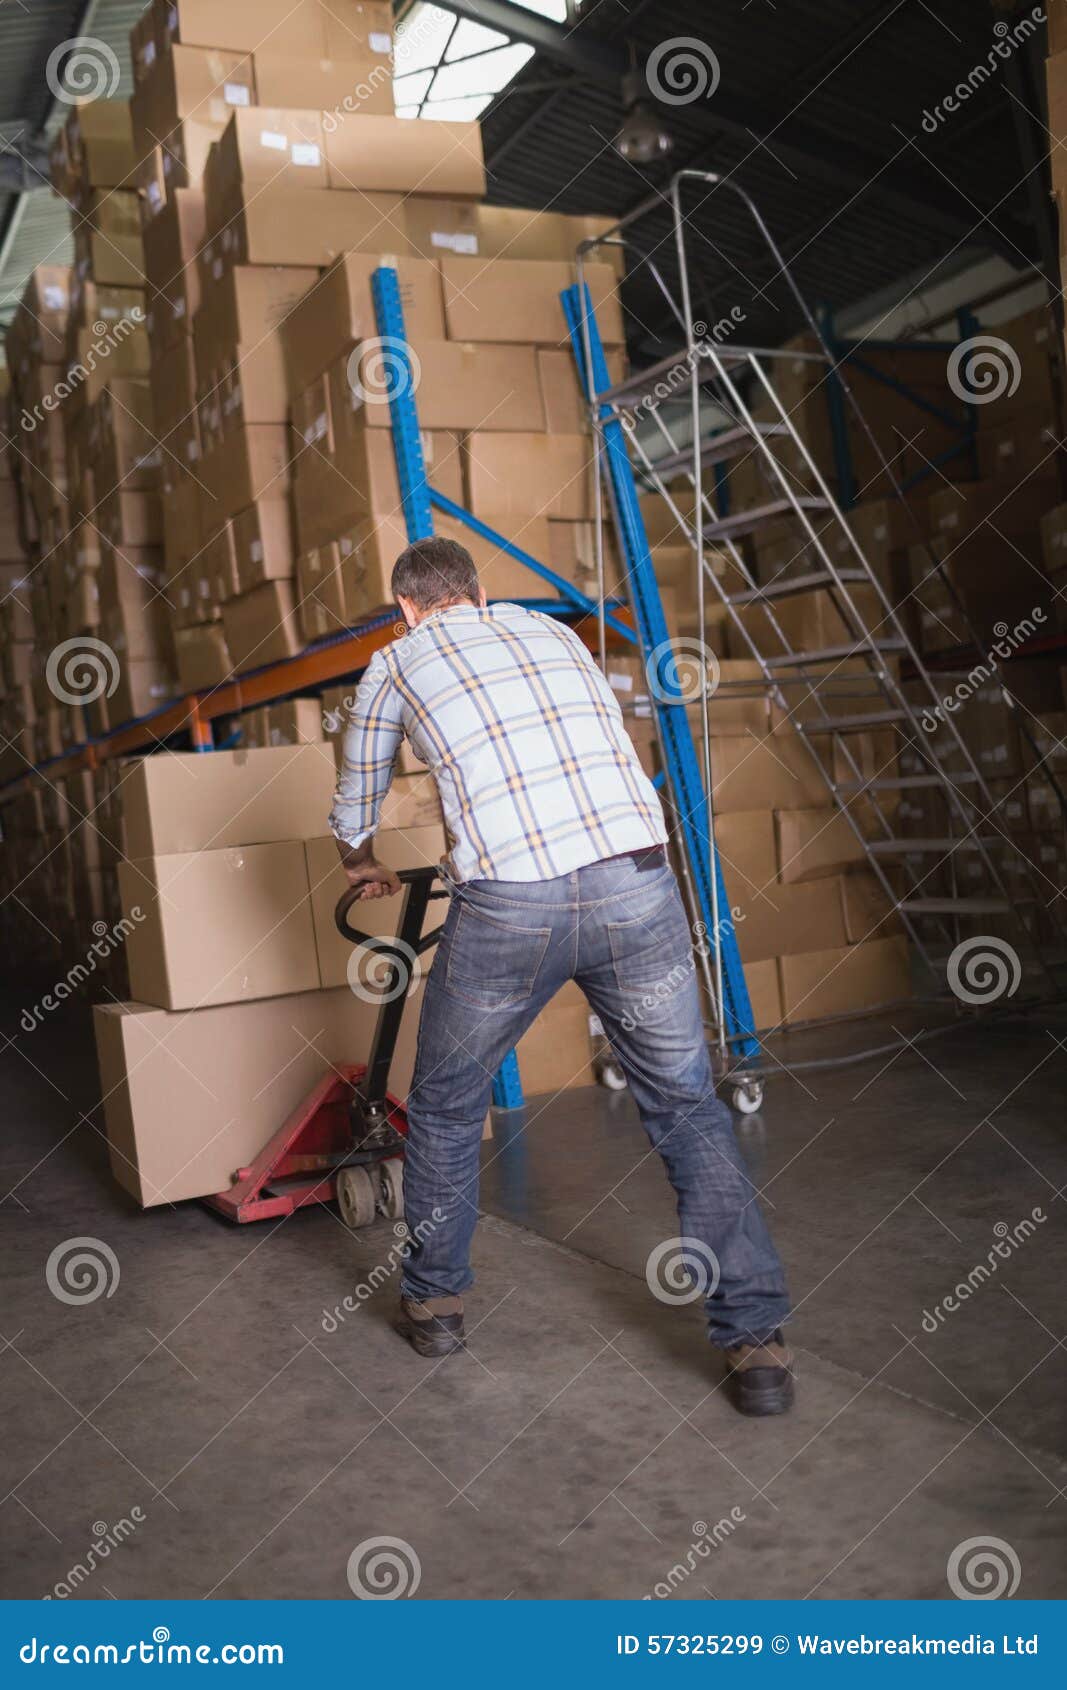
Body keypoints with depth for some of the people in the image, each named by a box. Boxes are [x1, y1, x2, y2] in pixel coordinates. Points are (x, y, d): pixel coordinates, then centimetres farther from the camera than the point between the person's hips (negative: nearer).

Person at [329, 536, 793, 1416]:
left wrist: (364, 867, 55)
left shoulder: (396, 663, 20)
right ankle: (756, 1342, 13)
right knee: (690, 1112, 15)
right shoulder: (553, 632, 27)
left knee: (447, 1106, 22)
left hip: (508, 907, -2)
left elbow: (356, 805, 33)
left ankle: (434, 1300, 36)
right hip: (637, 884, 2)